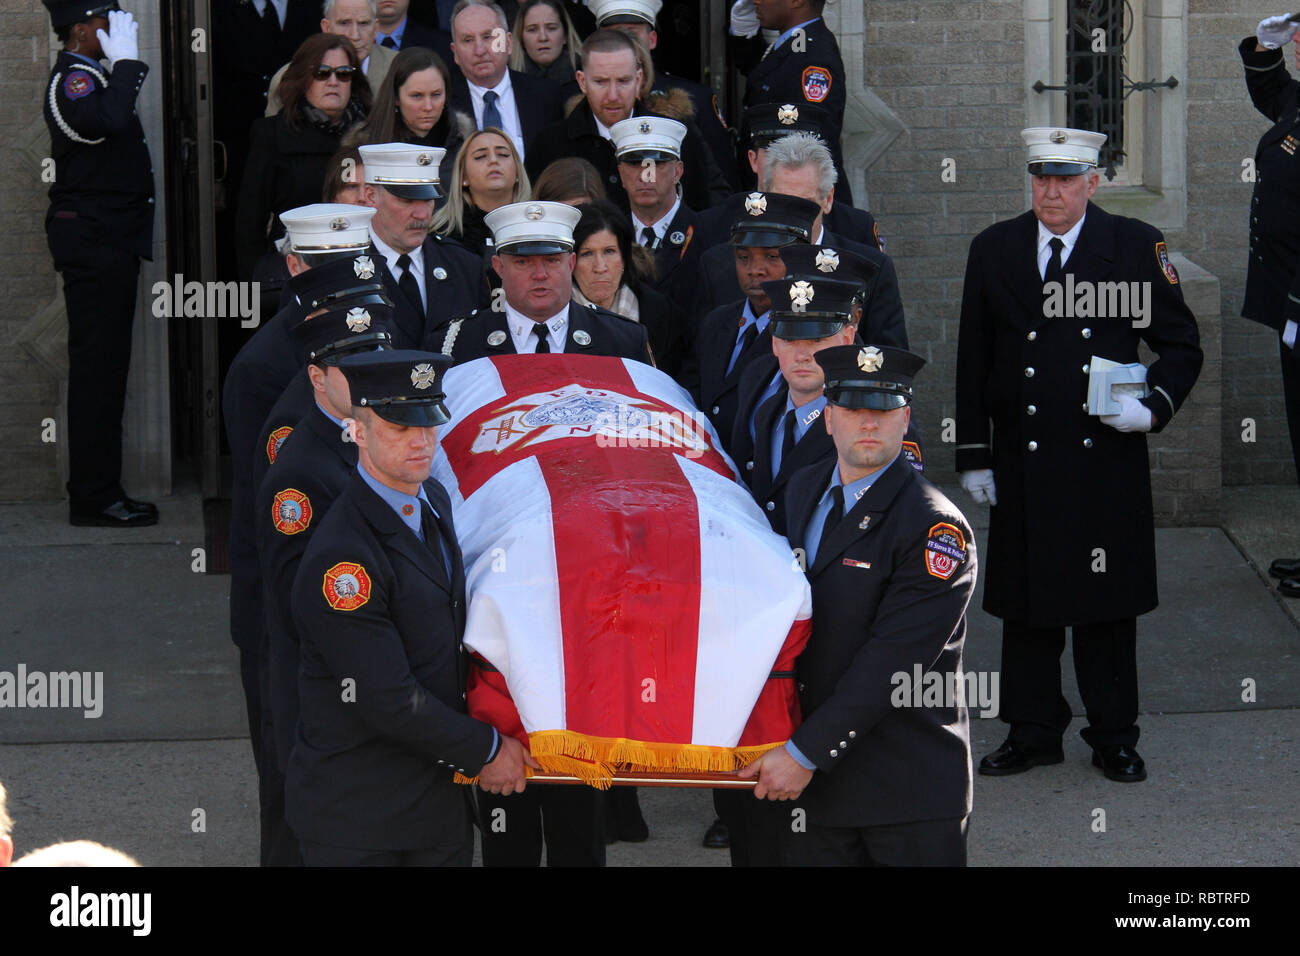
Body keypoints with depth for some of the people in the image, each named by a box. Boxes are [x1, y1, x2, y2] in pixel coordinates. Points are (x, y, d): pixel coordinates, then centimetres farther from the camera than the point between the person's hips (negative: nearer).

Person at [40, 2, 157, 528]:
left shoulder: (90, 76, 19)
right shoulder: (72, 79, -13)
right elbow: (106, 122, -34)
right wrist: (125, 61, -25)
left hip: (107, 242, 11)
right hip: (94, 242, -11)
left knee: (103, 366, 12)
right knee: (98, 365, -9)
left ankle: (99, 489, 17)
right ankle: (93, 496, -8)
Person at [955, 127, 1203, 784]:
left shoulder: (1136, 247, 0)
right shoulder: (993, 250, 6)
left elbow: (1181, 345, 5)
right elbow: (973, 362, 9)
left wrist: (1153, 405, -12)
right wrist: (973, 455, 5)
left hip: (1107, 458, -2)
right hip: (1023, 464, 2)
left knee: (1108, 605, 5)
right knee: (1026, 605, 8)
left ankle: (1113, 737, 16)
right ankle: (1033, 732, 19)